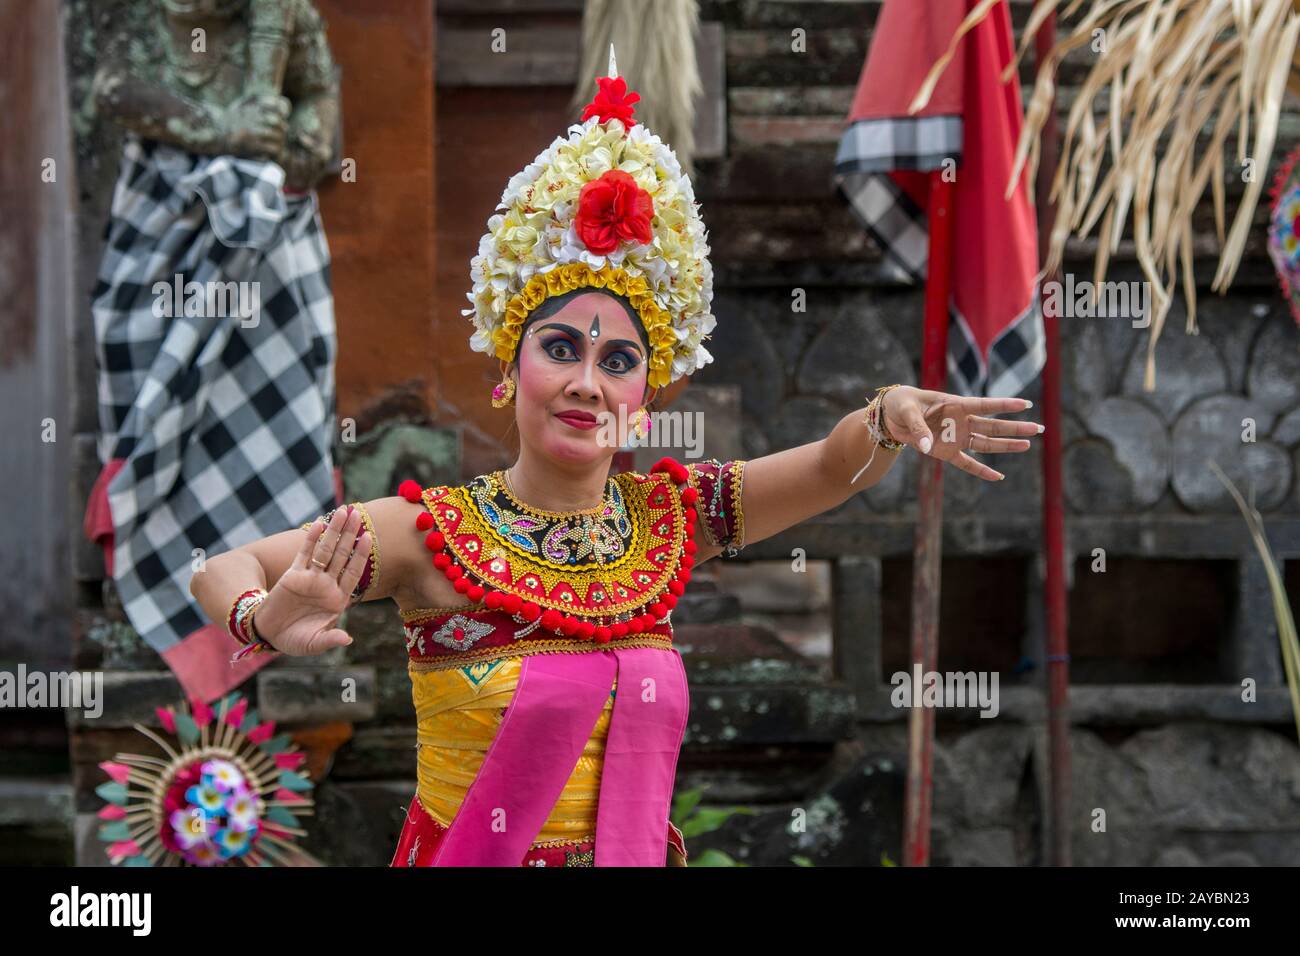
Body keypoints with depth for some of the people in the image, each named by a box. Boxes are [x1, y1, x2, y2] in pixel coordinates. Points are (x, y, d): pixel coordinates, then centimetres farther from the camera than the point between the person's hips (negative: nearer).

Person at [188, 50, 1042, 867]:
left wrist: (889, 415, -17)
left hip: (638, 854, 4)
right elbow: (224, 571, -13)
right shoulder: (430, 534, -13)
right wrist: (265, 621, -36)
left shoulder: (670, 517, 0)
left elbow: (833, 469, 6)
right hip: (466, 855, -4)